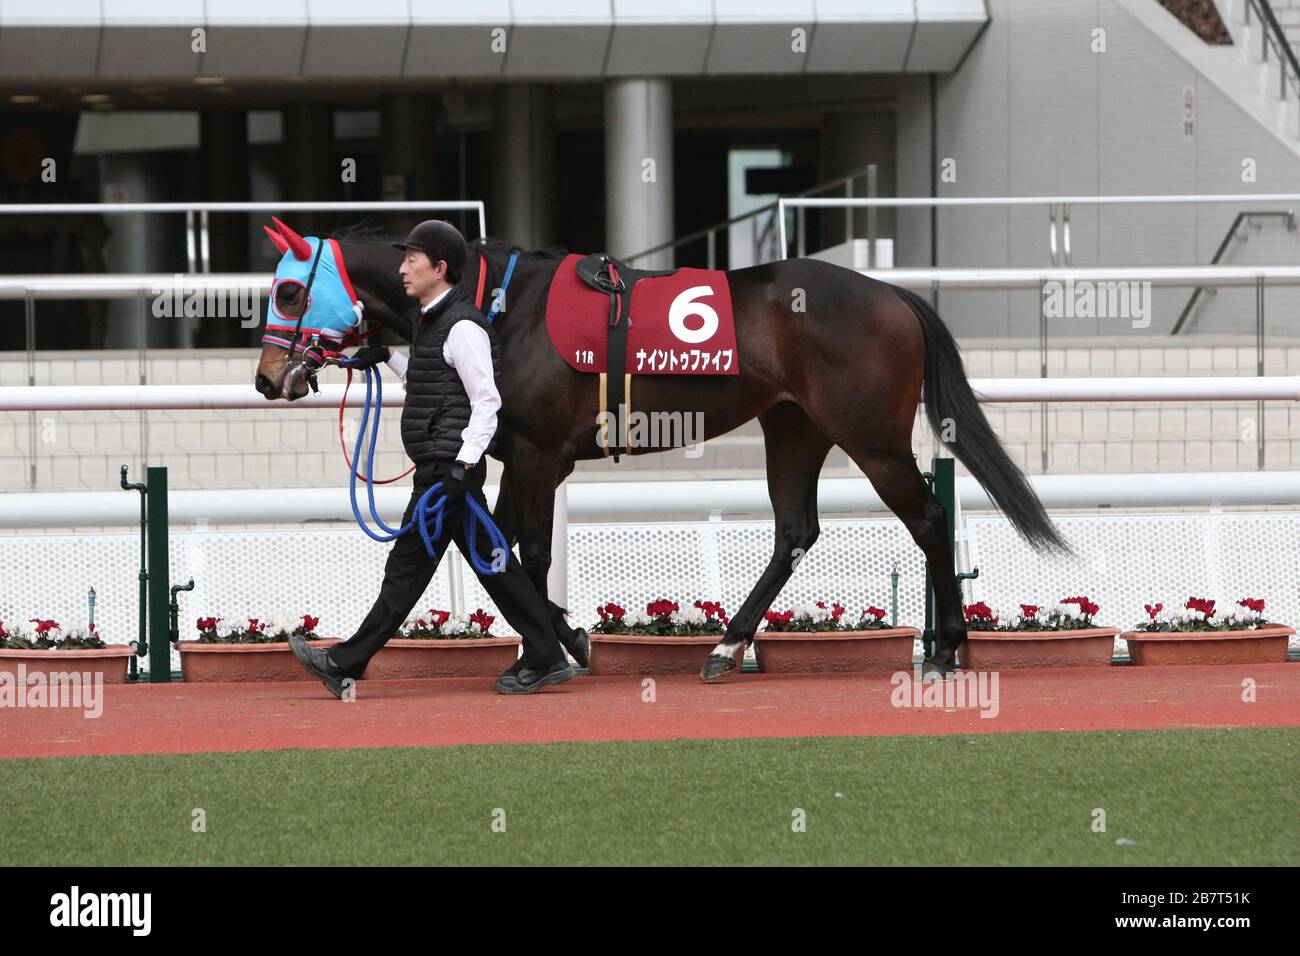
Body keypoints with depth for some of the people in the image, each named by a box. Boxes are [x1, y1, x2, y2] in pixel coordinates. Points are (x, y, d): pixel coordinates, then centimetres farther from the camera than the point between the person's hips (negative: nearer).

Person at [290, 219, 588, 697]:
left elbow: (486, 401, -18)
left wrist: (462, 465, -25)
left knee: (409, 563, -5)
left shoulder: (462, 327, -14)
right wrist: (387, 358, 21)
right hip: (439, 467, 10)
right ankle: (548, 653, 13)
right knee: (488, 559, 10)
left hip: (450, 466, -10)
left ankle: (349, 662, -2)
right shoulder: (429, 321, 16)